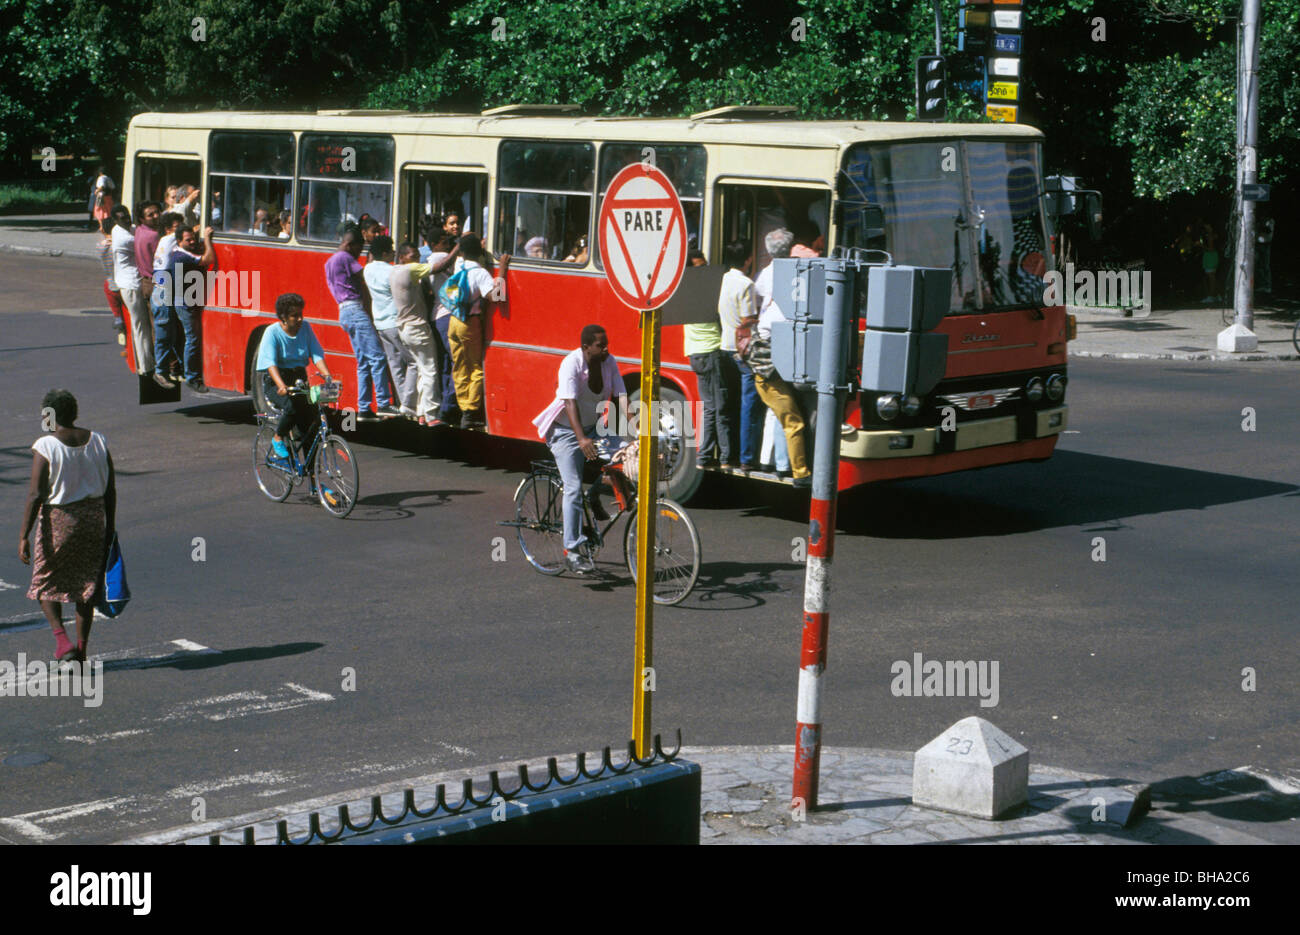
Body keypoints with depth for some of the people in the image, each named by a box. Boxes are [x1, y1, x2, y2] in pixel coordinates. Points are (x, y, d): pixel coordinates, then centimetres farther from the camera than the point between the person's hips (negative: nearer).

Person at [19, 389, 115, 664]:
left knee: (45, 583, 12)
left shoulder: (45, 447, -13)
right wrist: (110, 528, 15)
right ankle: (81, 649, 16)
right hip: (94, 518, 4)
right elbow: (111, 491, 5)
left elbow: (35, 495, -16)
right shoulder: (97, 442, 2)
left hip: (58, 518, -4)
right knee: (86, 584, 13)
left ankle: (62, 640, -5)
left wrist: (24, 537, -12)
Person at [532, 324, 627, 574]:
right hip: (566, 431, -6)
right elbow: (570, 403, -33)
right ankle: (572, 551, -10)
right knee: (574, 488, -14)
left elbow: (621, 396, -14)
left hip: (593, 428, 6)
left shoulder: (609, 362, -6)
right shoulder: (572, 363, -23)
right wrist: (581, 439, -45)